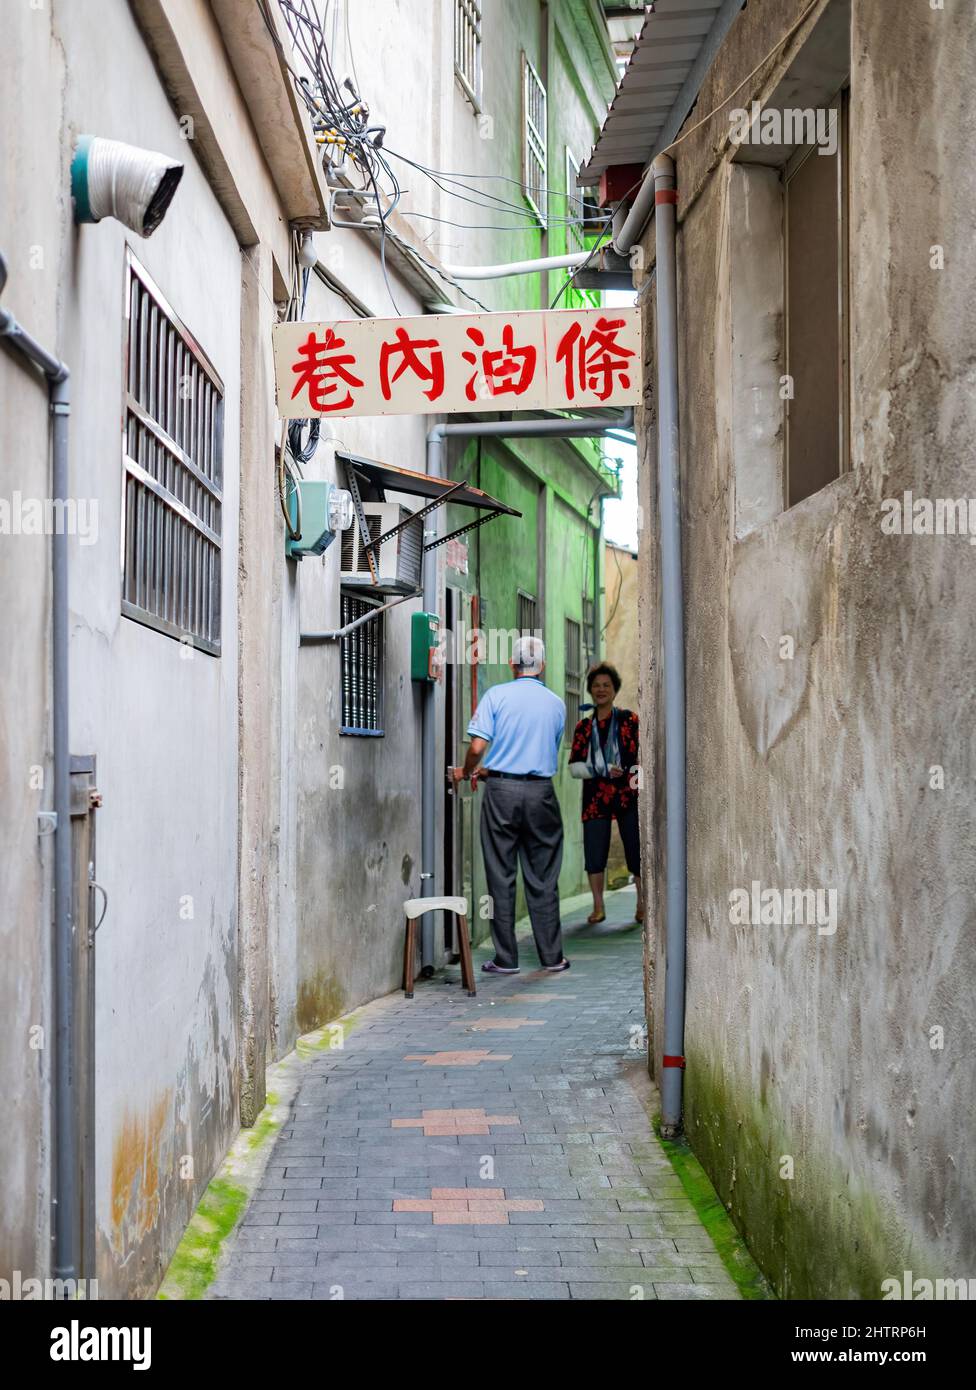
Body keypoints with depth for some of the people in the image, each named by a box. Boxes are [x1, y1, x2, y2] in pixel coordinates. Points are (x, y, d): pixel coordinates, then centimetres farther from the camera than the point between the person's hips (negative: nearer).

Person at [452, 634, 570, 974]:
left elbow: (478, 746, -11)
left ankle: (506, 959, 7)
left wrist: (466, 772, 12)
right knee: (542, 878, 9)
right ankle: (552, 956, 12)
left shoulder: (496, 695, -2)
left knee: (501, 876, 4)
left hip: (502, 792, -2)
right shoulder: (556, 704, 8)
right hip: (541, 792, 2)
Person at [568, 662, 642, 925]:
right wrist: (604, 770, -9)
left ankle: (642, 904, 11)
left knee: (636, 850, -2)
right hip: (596, 796, 2)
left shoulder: (629, 720, 5)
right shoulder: (584, 727, 11)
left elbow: (642, 753, -1)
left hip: (628, 794, -2)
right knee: (594, 852, -1)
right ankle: (598, 907, 10)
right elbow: (574, 766, 5)